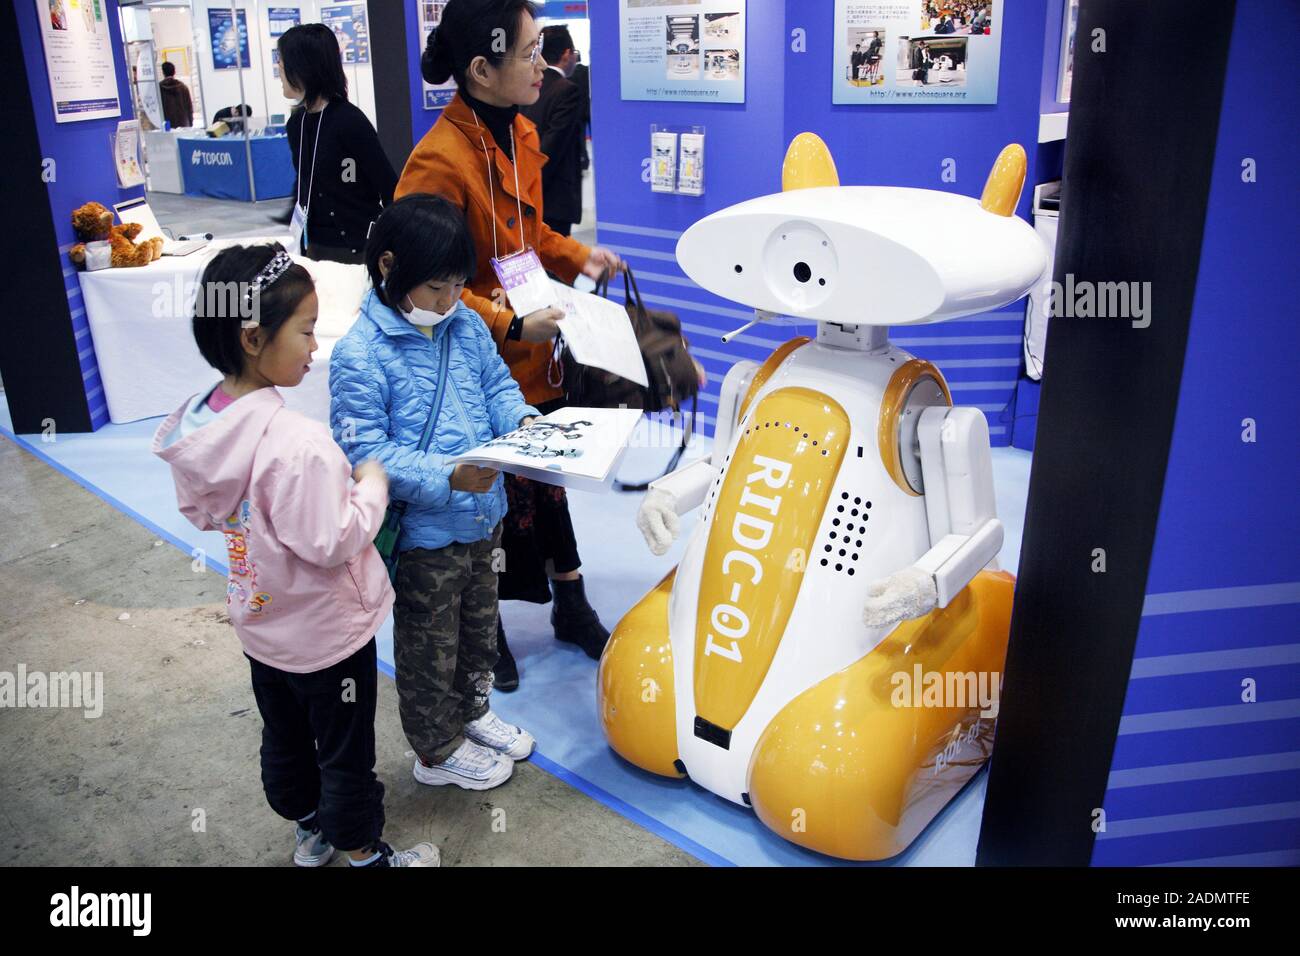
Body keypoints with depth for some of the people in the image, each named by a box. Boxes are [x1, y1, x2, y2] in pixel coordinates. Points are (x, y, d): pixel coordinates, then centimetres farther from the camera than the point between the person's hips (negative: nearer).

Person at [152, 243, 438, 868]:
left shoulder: (195, 426, -9)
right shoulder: (297, 445, -35)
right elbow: (332, 544, -29)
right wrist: (371, 487, -13)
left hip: (259, 624, 8)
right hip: (326, 631, -7)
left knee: (284, 735, 27)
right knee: (346, 752, 15)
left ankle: (309, 828, 50)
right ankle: (363, 852, 36)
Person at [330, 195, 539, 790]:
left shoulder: (467, 326, 0)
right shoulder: (360, 354, -20)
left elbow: (497, 384, 12)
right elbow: (365, 451, -22)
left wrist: (521, 419, -10)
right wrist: (446, 477, -32)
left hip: (483, 518, 7)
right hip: (422, 535, -7)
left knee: (479, 628, 26)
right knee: (429, 647, 13)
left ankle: (471, 712, 51)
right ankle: (437, 751, 35)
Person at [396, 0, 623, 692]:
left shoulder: (518, 131, 4)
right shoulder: (440, 162, -24)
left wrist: (577, 257, 1)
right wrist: (509, 324, -28)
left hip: (532, 356, 8)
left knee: (544, 481, 20)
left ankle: (571, 608, 39)